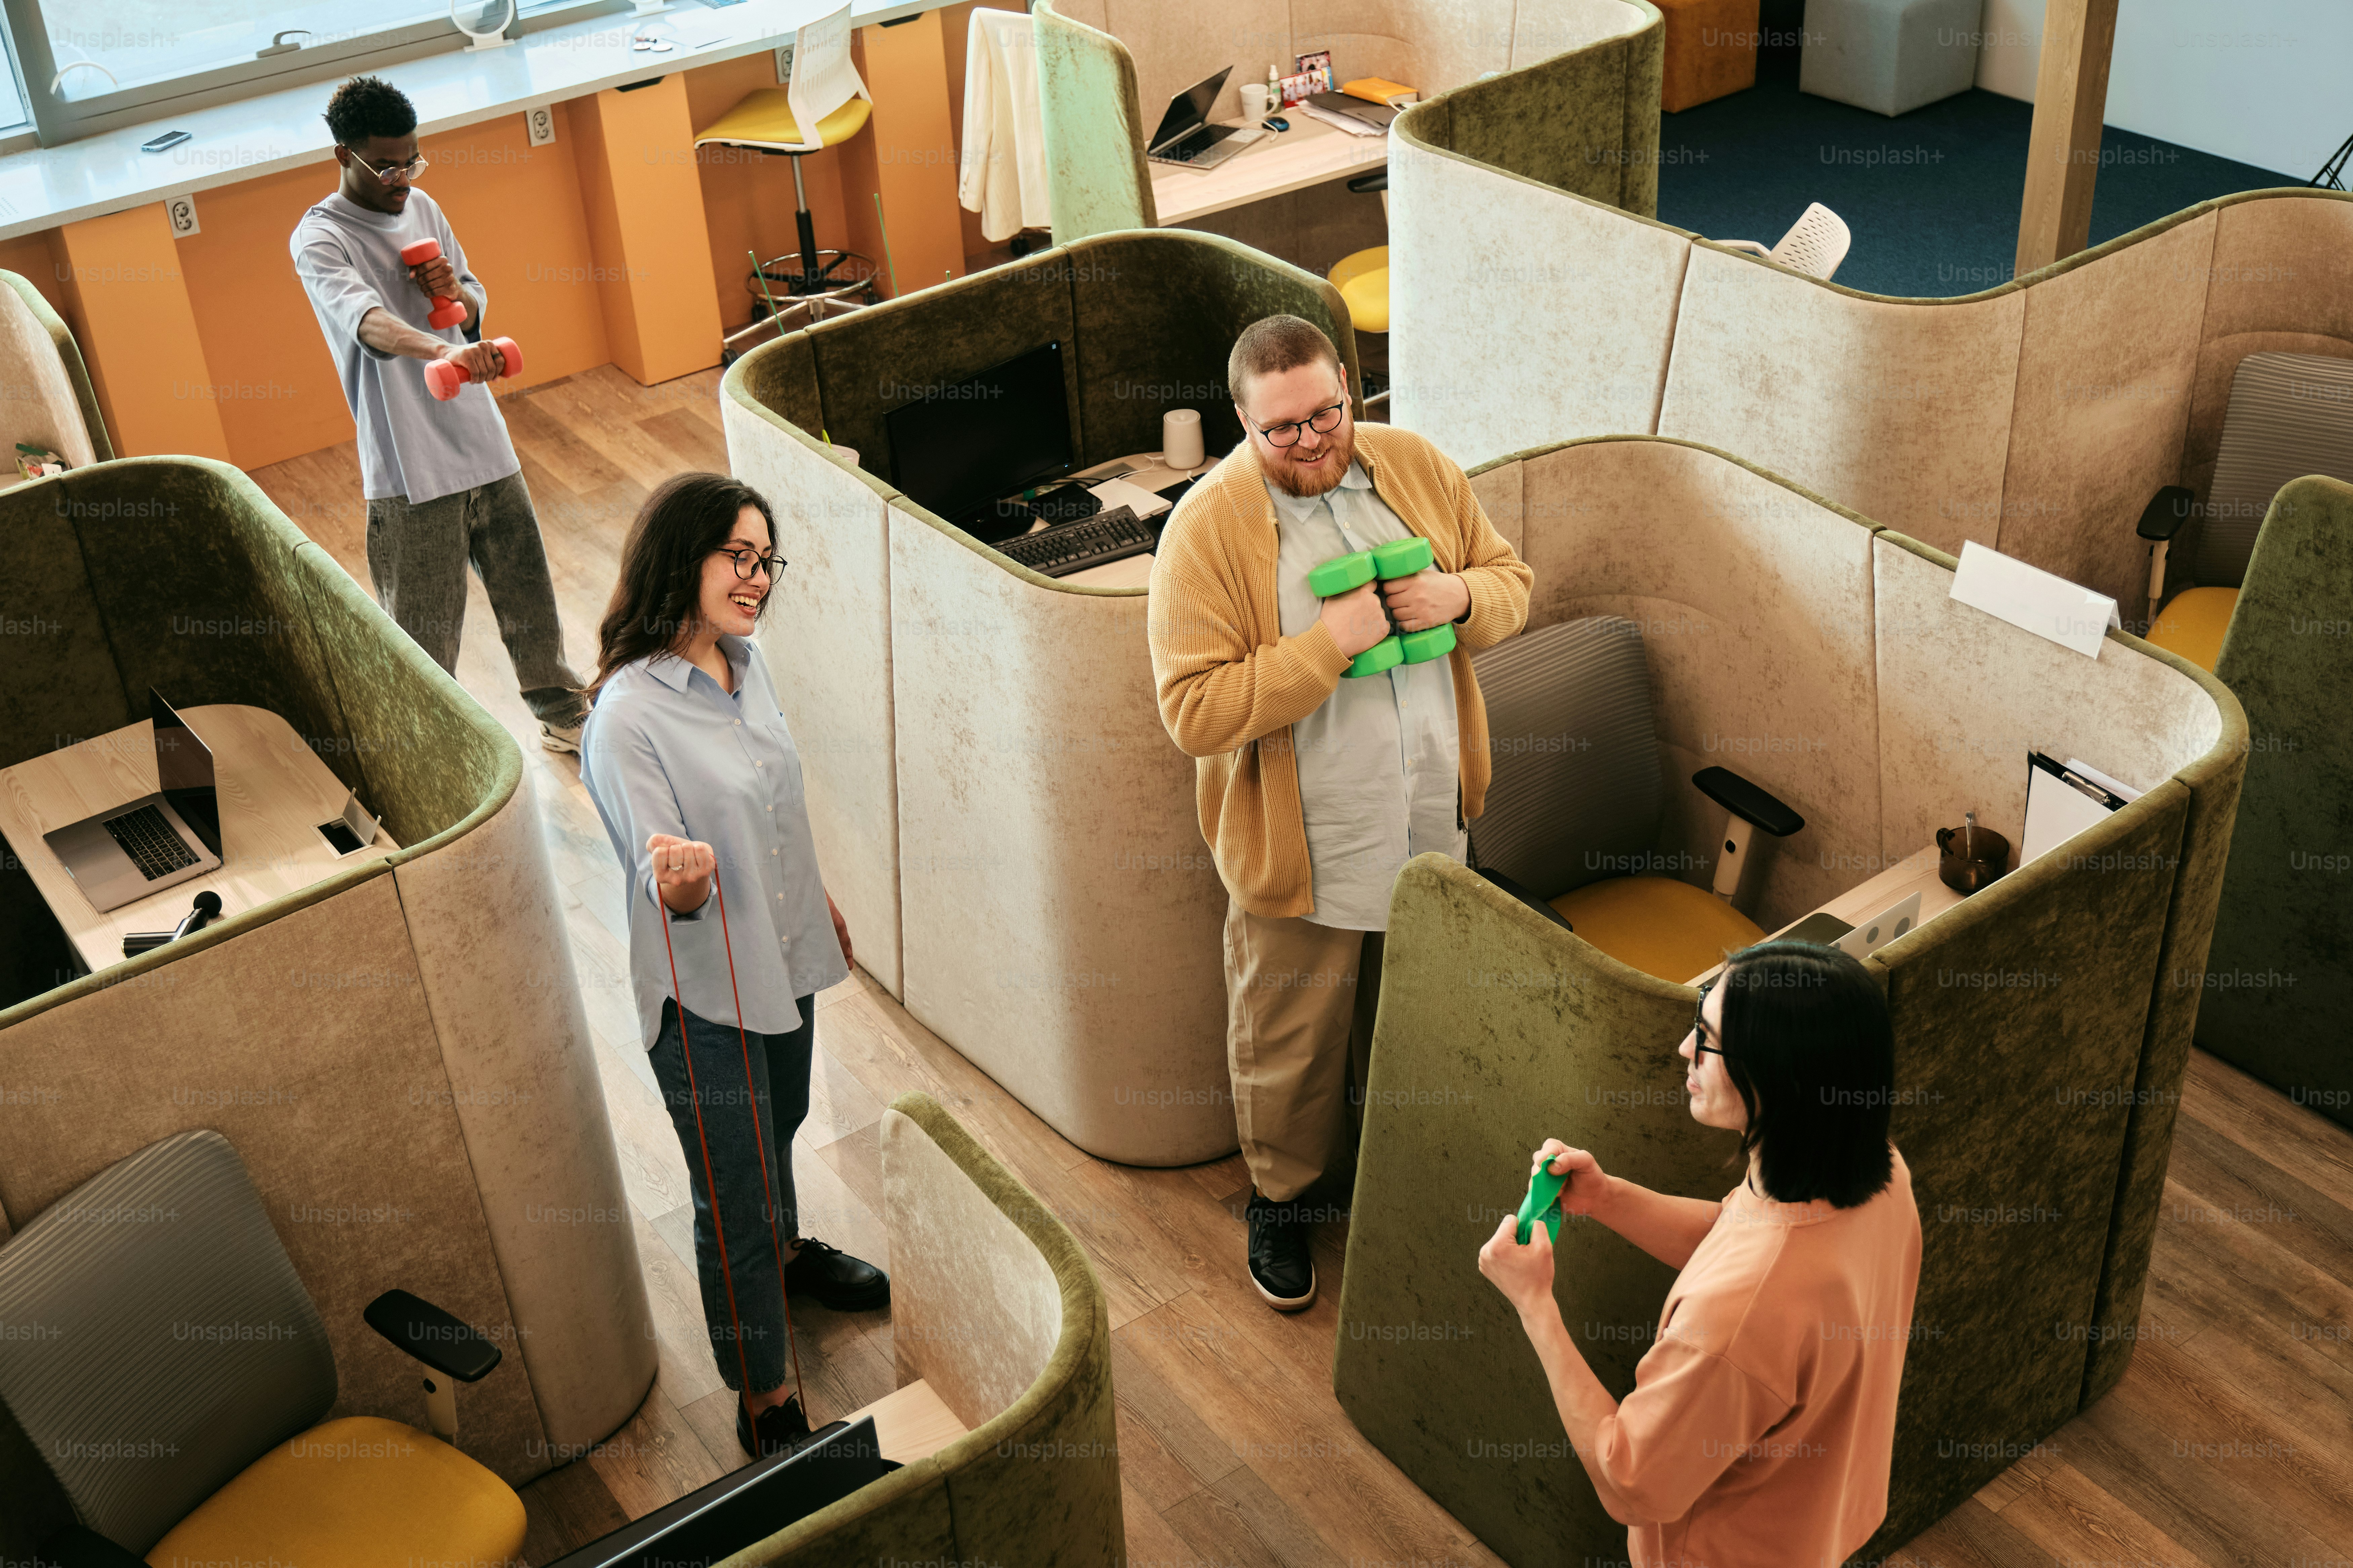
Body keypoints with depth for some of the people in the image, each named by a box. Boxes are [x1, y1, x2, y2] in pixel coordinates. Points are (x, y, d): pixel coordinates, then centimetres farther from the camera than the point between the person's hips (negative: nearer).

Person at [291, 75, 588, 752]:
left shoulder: (423, 209, 10)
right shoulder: (319, 239, -12)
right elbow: (366, 320, -33)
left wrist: (457, 292, -6)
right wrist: (444, 349, -52)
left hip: (483, 443, 6)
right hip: (410, 467, -6)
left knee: (527, 590, 18)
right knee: (426, 631, 1)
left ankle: (561, 714, 36)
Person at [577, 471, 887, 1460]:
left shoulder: (746, 666, 0)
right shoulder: (626, 716, -25)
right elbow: (657, 879, -27)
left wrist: (818, 902, 25)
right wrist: (682, 884, -50)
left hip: (782, 962, 8)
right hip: (702, 991, -8)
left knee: (781, 1127, 31)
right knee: (734, 1191, 5)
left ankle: (785, 1253, 59)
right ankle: (765, 1400, 21)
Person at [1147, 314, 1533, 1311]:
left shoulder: (1418, 468, -4)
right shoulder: (1207, 528, -20)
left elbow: (1511, 581, 8)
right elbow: (1194, 712, -24)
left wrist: (1461, 596, -16)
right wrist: (1329, 643, -29)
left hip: (1430, 823, 5)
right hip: (1299, 850, -4)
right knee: (1288, 1042, 14)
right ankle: (1280, 1198, 40)